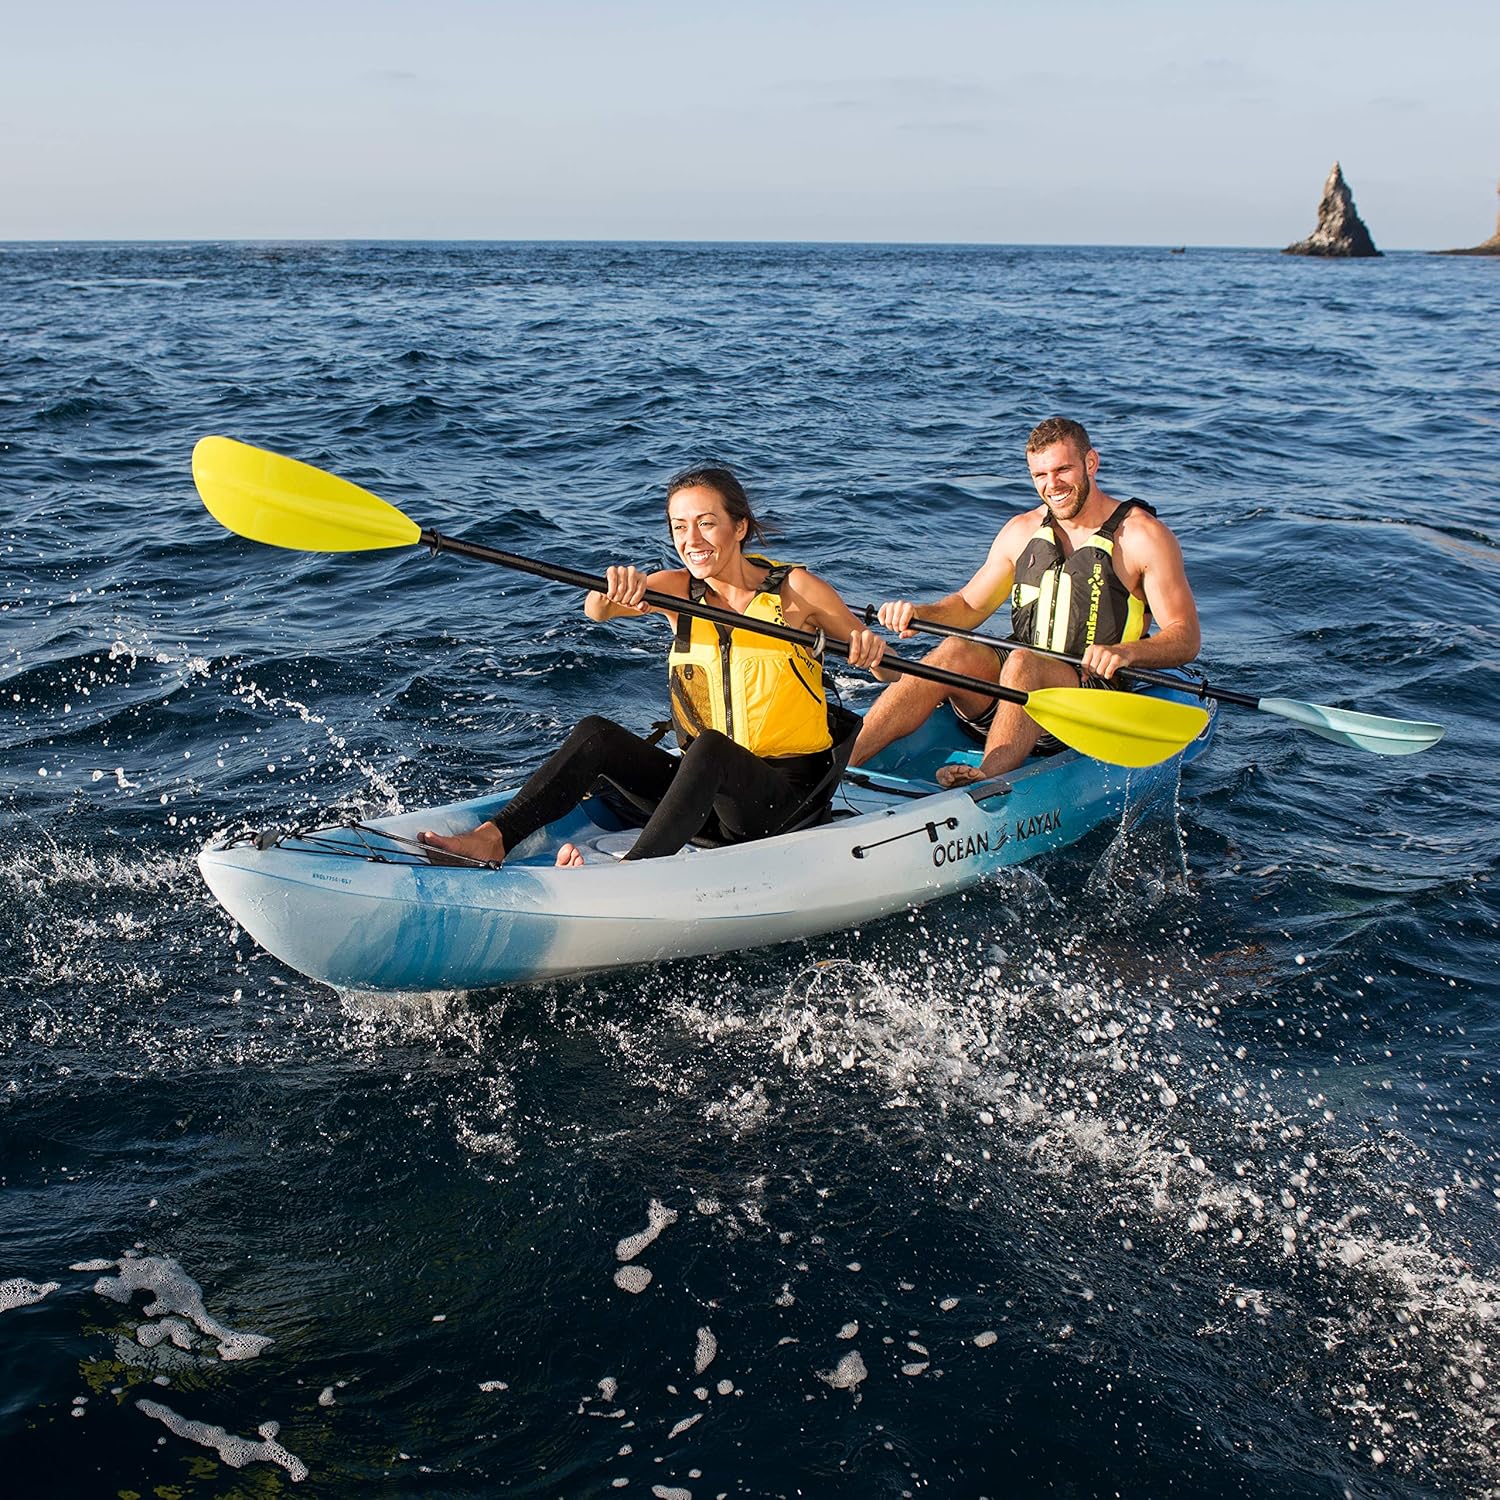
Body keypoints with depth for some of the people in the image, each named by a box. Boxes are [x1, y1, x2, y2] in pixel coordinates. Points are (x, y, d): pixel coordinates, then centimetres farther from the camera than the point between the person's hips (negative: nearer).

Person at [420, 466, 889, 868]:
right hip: (709, 781, 4)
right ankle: (492, 838, -27)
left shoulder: (794, 589, -6)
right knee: (596, 733, -16)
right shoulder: (676, 589, 4)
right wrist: (614, 587, -39)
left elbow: (891, 674, -3)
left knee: (710, 748, -35)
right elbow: (595, 611, -16)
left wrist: (872, 649, -26)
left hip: (789, 795, -4)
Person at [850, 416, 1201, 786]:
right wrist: (919, 613, -3)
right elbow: (970, 605, 18)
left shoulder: (1143, 535, -2)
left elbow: (1186, 638, -8)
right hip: (1014, 686, 4)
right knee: (957, 652, -26)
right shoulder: (1022, 530, 12)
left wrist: (1126, 652, -28)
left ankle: (988, 780, -58)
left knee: (1022, 663, -34)